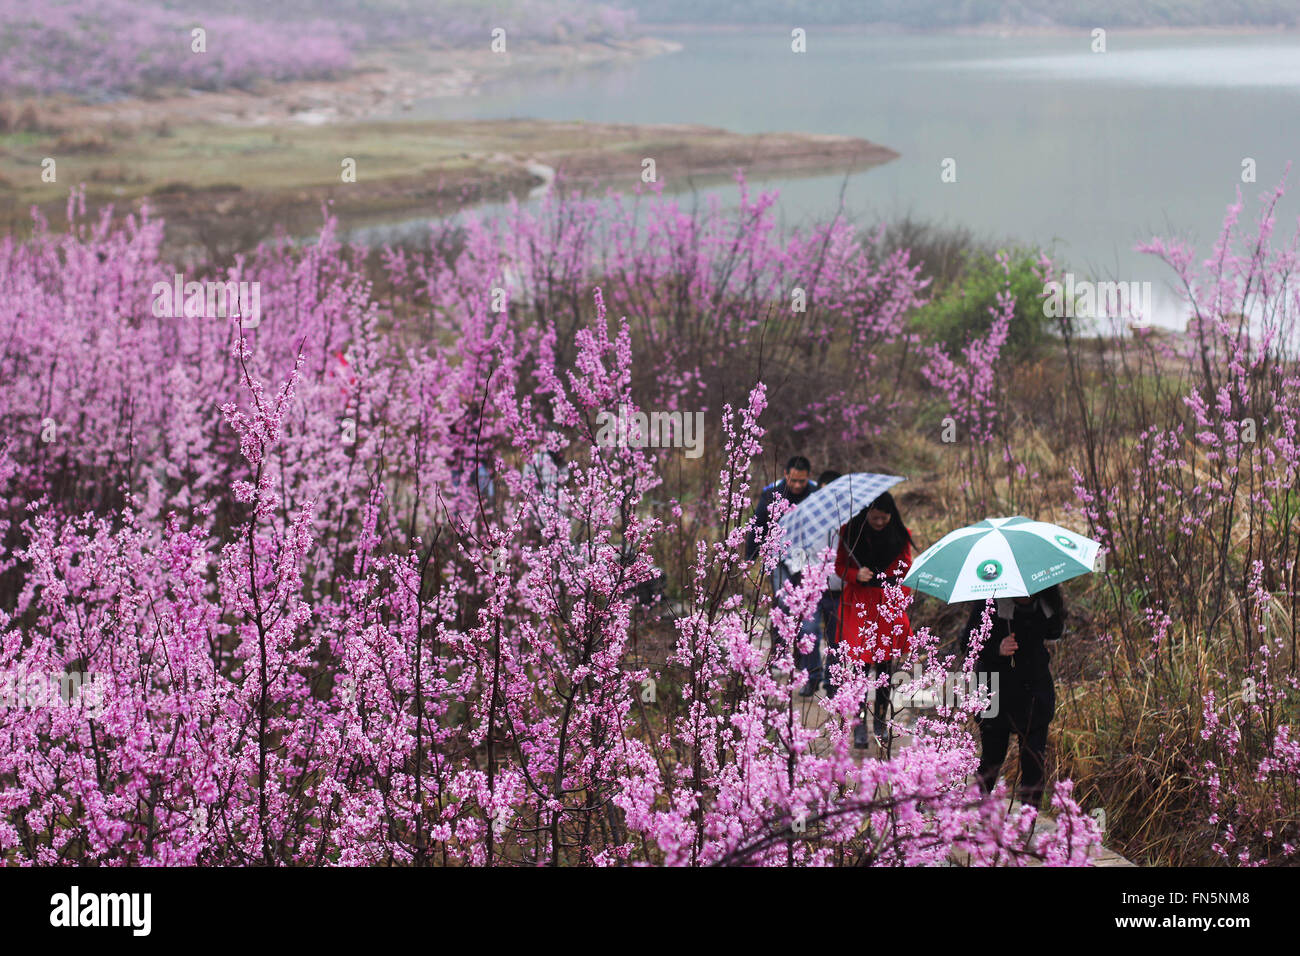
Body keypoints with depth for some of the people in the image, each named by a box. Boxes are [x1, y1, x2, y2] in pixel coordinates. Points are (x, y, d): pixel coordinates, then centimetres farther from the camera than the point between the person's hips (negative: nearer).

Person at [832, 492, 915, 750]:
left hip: (888, 605, 1)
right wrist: (856, 575, -15)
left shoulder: (900, 536, 0)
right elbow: (840, 566, 6)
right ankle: (860, 724, -1)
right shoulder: (851, 532, -3)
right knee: (860, 662, -7)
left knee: (884, 665, 3)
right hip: (859, 604, -1)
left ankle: (880, 720, 16)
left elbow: (906, 571, 9)